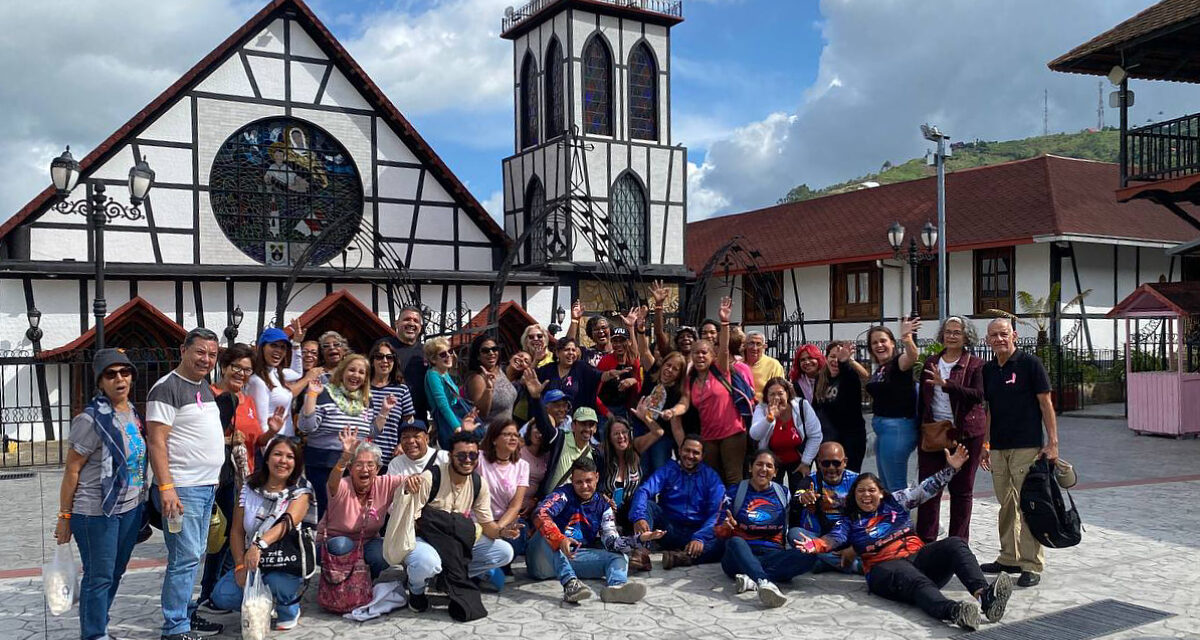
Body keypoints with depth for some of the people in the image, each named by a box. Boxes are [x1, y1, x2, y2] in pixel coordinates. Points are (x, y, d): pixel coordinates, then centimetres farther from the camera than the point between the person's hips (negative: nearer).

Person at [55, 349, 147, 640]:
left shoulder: (133, 412, 5)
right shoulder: (92, 419, -17)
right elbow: (71, 470, -13)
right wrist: (65, 516, -10)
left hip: (131, 507, 7)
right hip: (97, 512, -7)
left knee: (115, 573, 18)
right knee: (99, 577, 3)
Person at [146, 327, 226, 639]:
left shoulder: (204, 386, 16)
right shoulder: (167, 388, -11)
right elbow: (156, 441, -16)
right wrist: (166, 488, -23)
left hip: (207, 486, 9)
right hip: (182, 488, -9)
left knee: (194, 555, 14)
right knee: (185, 558, -7)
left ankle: (186, 614, 24)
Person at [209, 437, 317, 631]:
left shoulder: (301, 491, -7)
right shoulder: (250, 487, 3)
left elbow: (289, 522, -26)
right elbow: (236, 530, 2)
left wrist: (259, 544, -43)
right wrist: (240, 566, -12)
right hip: (251, 560, 4)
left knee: (276, 582, -35)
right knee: (221, 596, -18)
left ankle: (289, 611, 0)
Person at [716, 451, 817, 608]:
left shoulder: (783, 493, 16)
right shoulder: (735, 491, 9)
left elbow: (789, 528, 19)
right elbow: (719, 531, 7)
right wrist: (727, 527, -16)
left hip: (773, 556, 2)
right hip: (742, 555, -2)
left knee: (808, 556, -26)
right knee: (736, 542, -35)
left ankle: (751, 580, -38)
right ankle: (764, 583, -59)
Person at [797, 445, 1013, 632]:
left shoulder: (895, 501, 20)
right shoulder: (849, 521, 14)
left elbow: (926, 489, 17)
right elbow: (834, 538, -3)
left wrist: (950, 468, 8)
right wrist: (816, 544, -25)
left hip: (918, 556, 4)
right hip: (885, 569, -4)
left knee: (955, 544, -23)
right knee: (918, 582, -38)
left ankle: (983, 594, -47)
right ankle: (954, 612, -69)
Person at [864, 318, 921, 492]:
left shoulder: (898, 362, -13)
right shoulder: (879, 369, 13)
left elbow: (912, 357, -38)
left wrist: (906, 338, -56)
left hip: (898, 427, -10)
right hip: (882, 428, 10)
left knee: (896, 486, -6)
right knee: (886, 486, 19)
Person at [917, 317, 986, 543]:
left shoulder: (975, 364, -1)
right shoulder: (930, 362, 11)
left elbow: (978, 395, -16)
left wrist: (946, 384, -27)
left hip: (965, 433, -3)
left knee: (962, 489, 7)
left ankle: (958, 542, 16)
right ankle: (925, 540, 7)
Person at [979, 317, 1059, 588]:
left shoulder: (1030, 364, -5)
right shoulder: (988, 370, 12)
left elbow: (1046, 404, -6)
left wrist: (1052, 442, -11)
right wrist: (984, 444, 16)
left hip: (1026, 446, -6)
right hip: (998, 448, 6)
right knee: (1006, 506, 11)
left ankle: (1032, 565, 1)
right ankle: (1009, 558, 20)